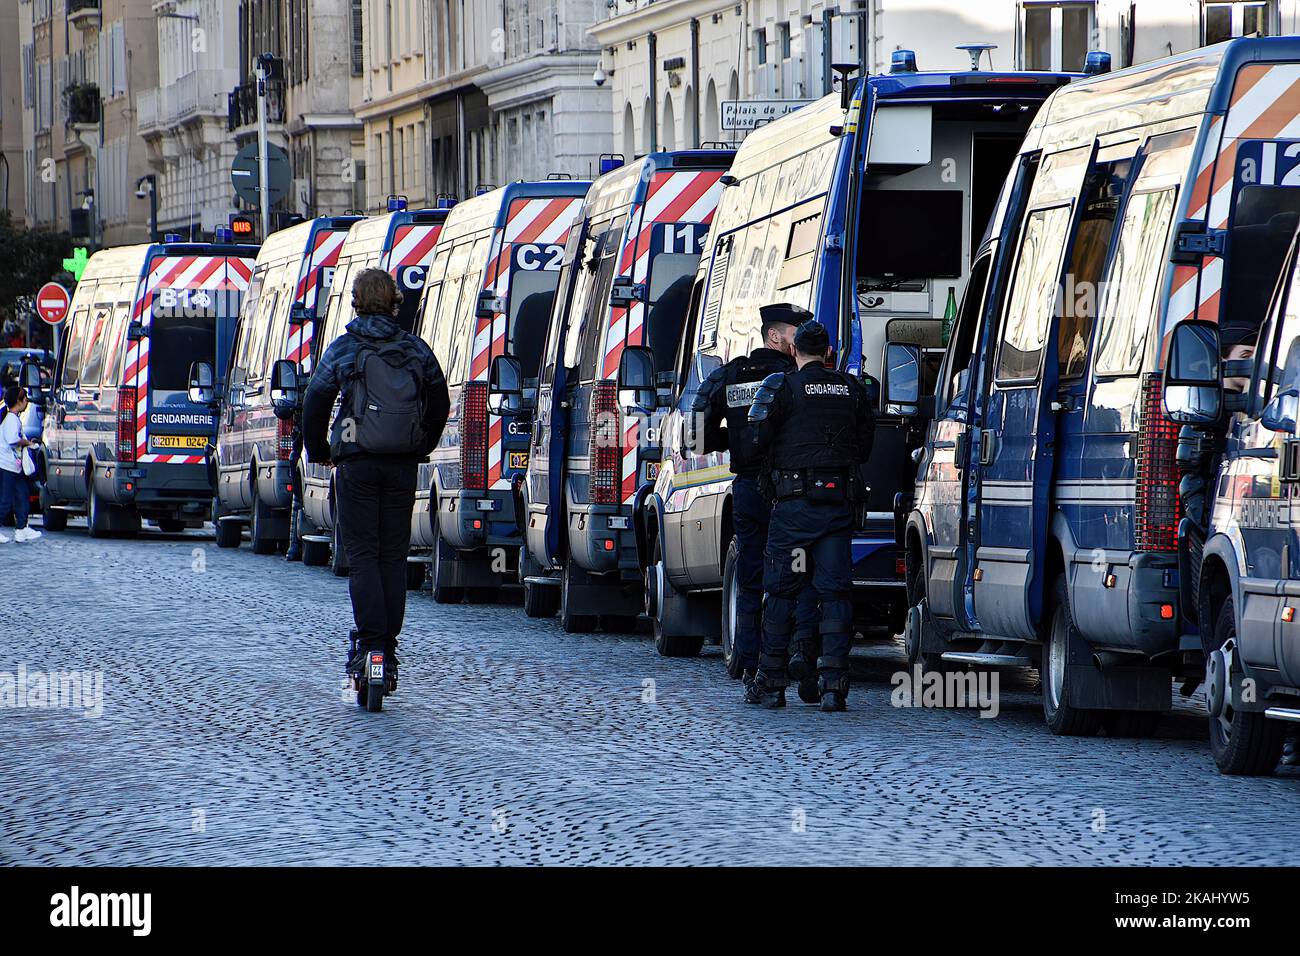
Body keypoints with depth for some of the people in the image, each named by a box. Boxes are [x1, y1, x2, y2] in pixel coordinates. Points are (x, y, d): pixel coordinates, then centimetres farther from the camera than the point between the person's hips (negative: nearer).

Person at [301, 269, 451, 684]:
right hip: (402, 465, 3)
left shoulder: (343, 349, -3)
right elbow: (439, 405, 10)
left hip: (358, 463, -3)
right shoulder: (416, 350, 6)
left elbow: (315, 402, -6)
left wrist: (318, 452, 7)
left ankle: (370, 642, -14)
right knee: (394, 555, 7)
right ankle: (388, 650, 7)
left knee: (362, 553, -1)